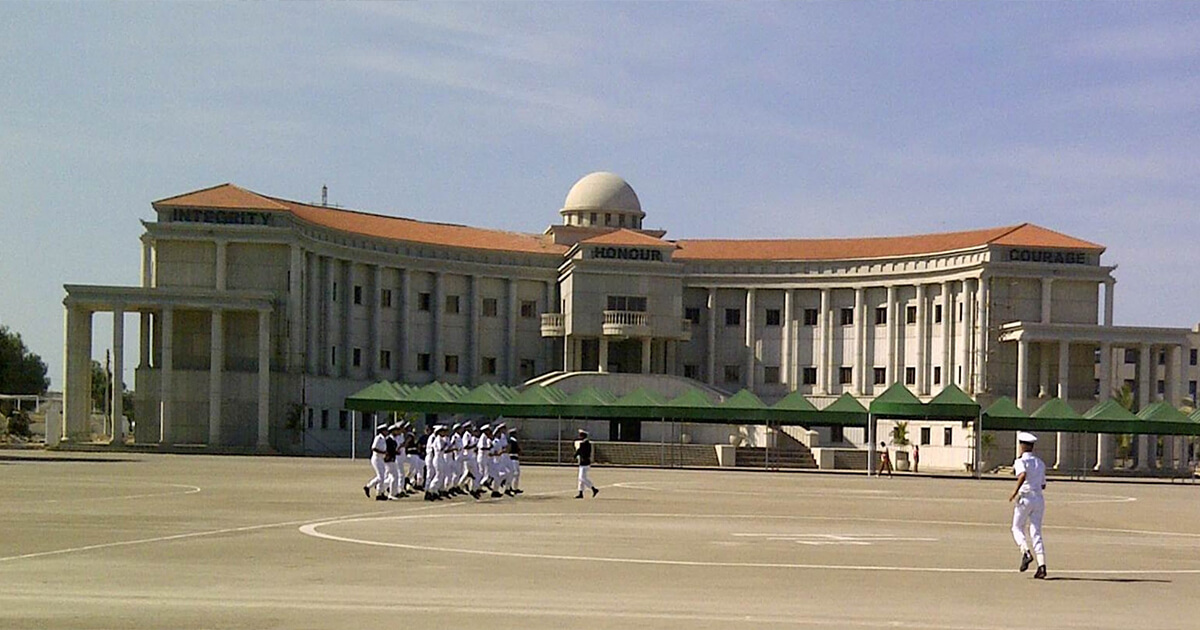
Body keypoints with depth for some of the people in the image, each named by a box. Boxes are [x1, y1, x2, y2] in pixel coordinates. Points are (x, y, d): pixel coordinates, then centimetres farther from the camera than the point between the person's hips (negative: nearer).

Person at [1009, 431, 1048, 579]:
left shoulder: (1020, 461, -5)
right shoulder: (1040, 463, 15)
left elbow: (1023, 474, -27)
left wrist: (1015, 491, -22)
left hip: (1025, 498, -5)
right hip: (1039, 499, 5)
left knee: (1017, 528, 12)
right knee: (1036, 533, 3)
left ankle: (1026, 552, -13)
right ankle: (1042, 565, -10)